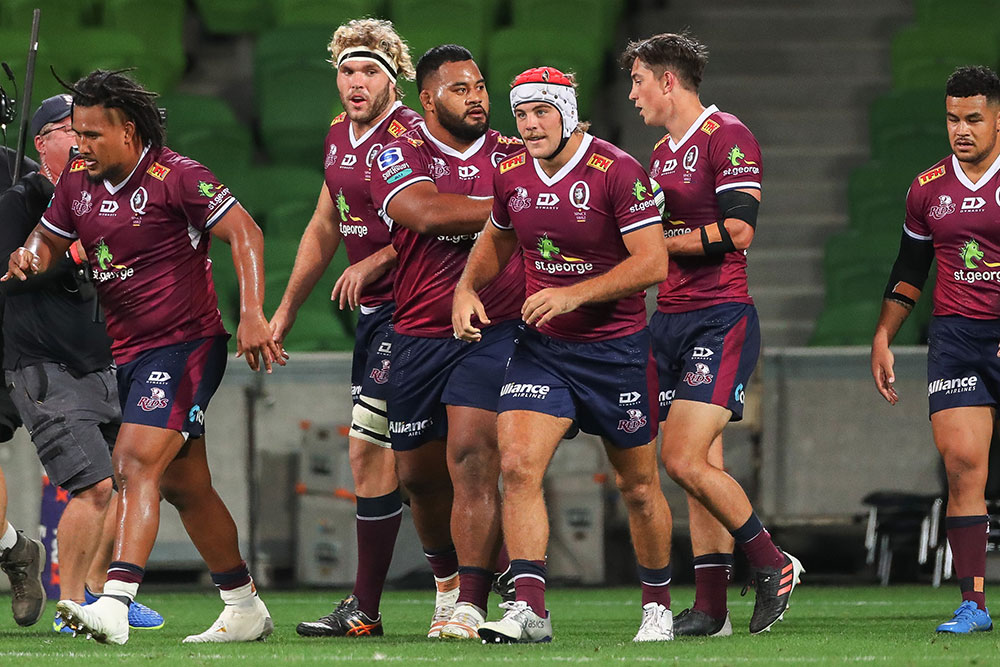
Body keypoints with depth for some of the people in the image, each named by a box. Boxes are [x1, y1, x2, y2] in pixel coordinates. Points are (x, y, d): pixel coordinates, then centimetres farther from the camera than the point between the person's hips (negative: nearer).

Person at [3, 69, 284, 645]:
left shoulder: (175, 176, -14)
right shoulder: (78, 182, 7)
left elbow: (244, 231, -18)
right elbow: (50, 238, 21)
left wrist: (252, 315, -29)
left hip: (185, 345, -8)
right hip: (130, 354, 8)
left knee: (136, 464, -22)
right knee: (184, 485, 13)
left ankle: (115, 603, -33)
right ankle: (245, 609, 24)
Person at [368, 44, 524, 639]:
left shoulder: (513, 157, 7)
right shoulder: (399, 157, -1)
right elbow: (427, 213, -19)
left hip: (494, 330, -1)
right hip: (418, 337, 1)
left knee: (472, 457, -17)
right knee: (419, 473, 12)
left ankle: (471, 605, -18)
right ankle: (448, 578, 39)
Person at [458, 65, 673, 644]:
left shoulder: (617, 172, -16)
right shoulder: (511, 175, 1)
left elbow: (653, 263, -19)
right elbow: (496, 240, 21)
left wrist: (574, 295, -27)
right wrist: (467, 288, 2)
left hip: (616, 348, -4)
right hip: (542, 347, 4)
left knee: (638, 487, 8)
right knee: (518, 466, -16)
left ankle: (659, 606, 27)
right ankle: (529, 607, -18)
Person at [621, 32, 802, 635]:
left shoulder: (727, 137, -9)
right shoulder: (663, 152, 18)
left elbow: (738, 231, -18)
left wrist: (659, 242, -11)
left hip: (722, 317, -8)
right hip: (671, 316, 8)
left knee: (685, 460, -17)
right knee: (704, 469, 5)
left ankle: (774, 564, -2)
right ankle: (713, 609, 6)